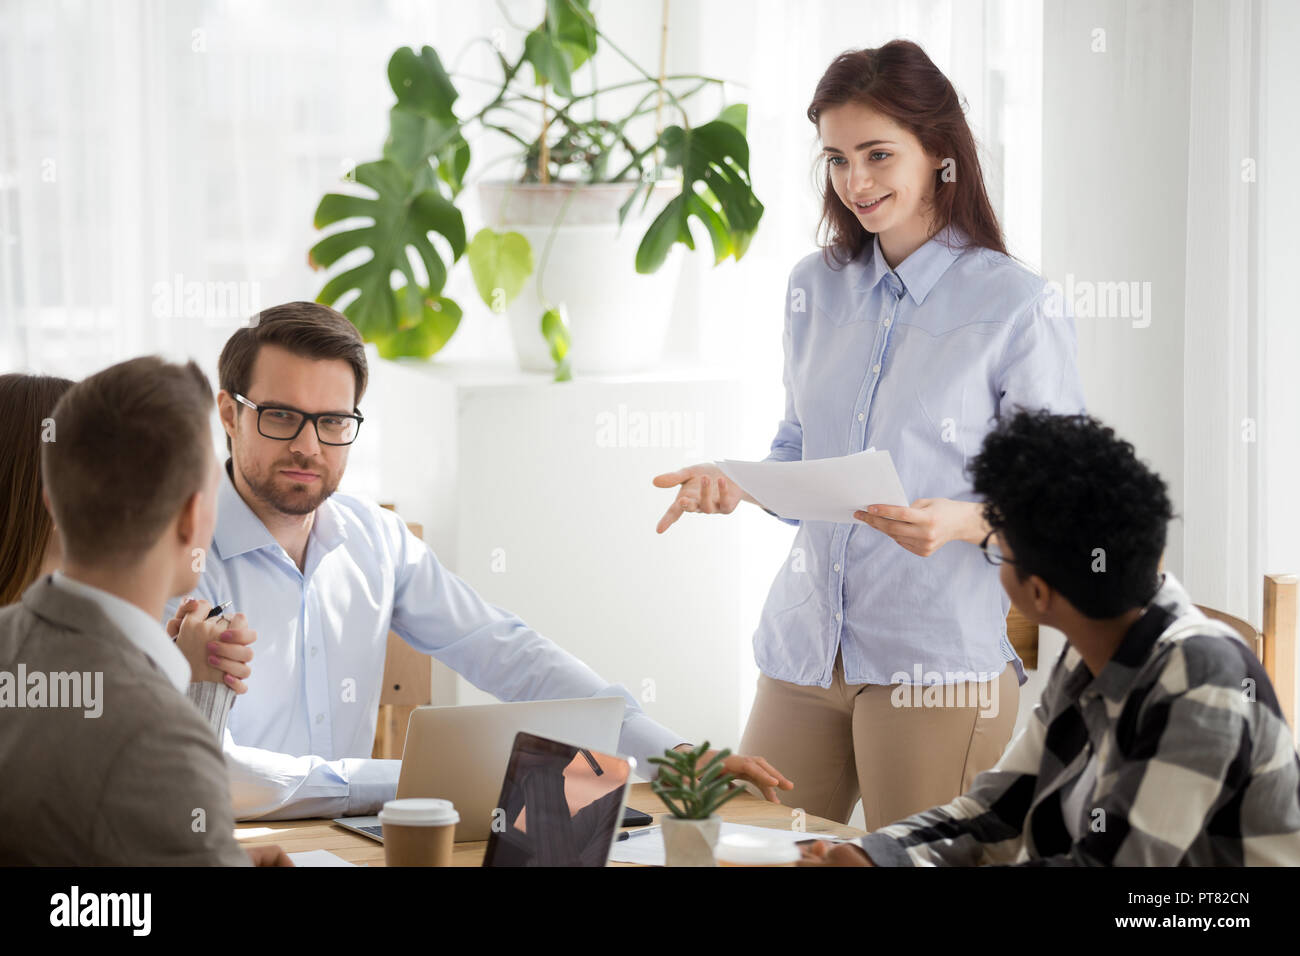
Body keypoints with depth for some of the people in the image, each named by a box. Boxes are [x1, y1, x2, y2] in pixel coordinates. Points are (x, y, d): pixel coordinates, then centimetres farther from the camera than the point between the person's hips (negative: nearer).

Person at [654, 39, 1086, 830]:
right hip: (808, 645, 5)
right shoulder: (816, 288, 12)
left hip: (941, 659, -5)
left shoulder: (1017, 306, -6)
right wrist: (734, 483, 0)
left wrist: (964, 524, -23)